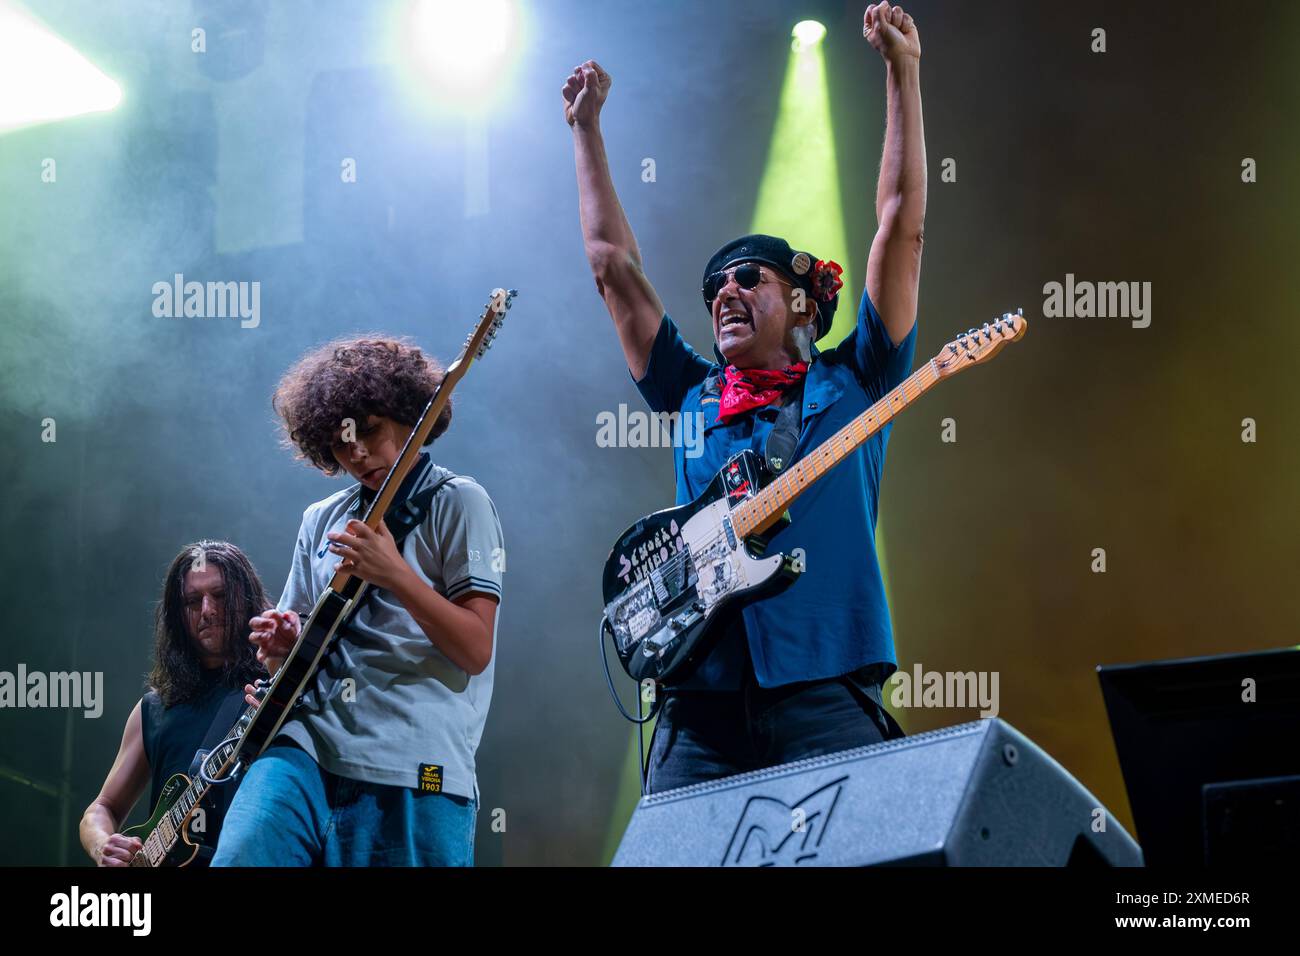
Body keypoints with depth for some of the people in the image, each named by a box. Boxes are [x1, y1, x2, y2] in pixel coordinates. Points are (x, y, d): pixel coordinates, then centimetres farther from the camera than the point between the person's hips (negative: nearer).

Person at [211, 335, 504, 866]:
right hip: (306, 746, 4)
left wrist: (394, 573, -17)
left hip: (411, 766, -4)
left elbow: (476, 650, -6)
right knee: (239, 855, -19)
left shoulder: (457, 503, 3)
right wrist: (282, 647, 0)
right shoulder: (321, 520, 19)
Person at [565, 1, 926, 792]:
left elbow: (902, 224, 8)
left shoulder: (852, 384, 12)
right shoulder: (694, 397, 20)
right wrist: (587, 128, 30)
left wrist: (903, 72, 8)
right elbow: (613, 262, 26)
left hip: (826, 698, -3)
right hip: (700, 708, 3)